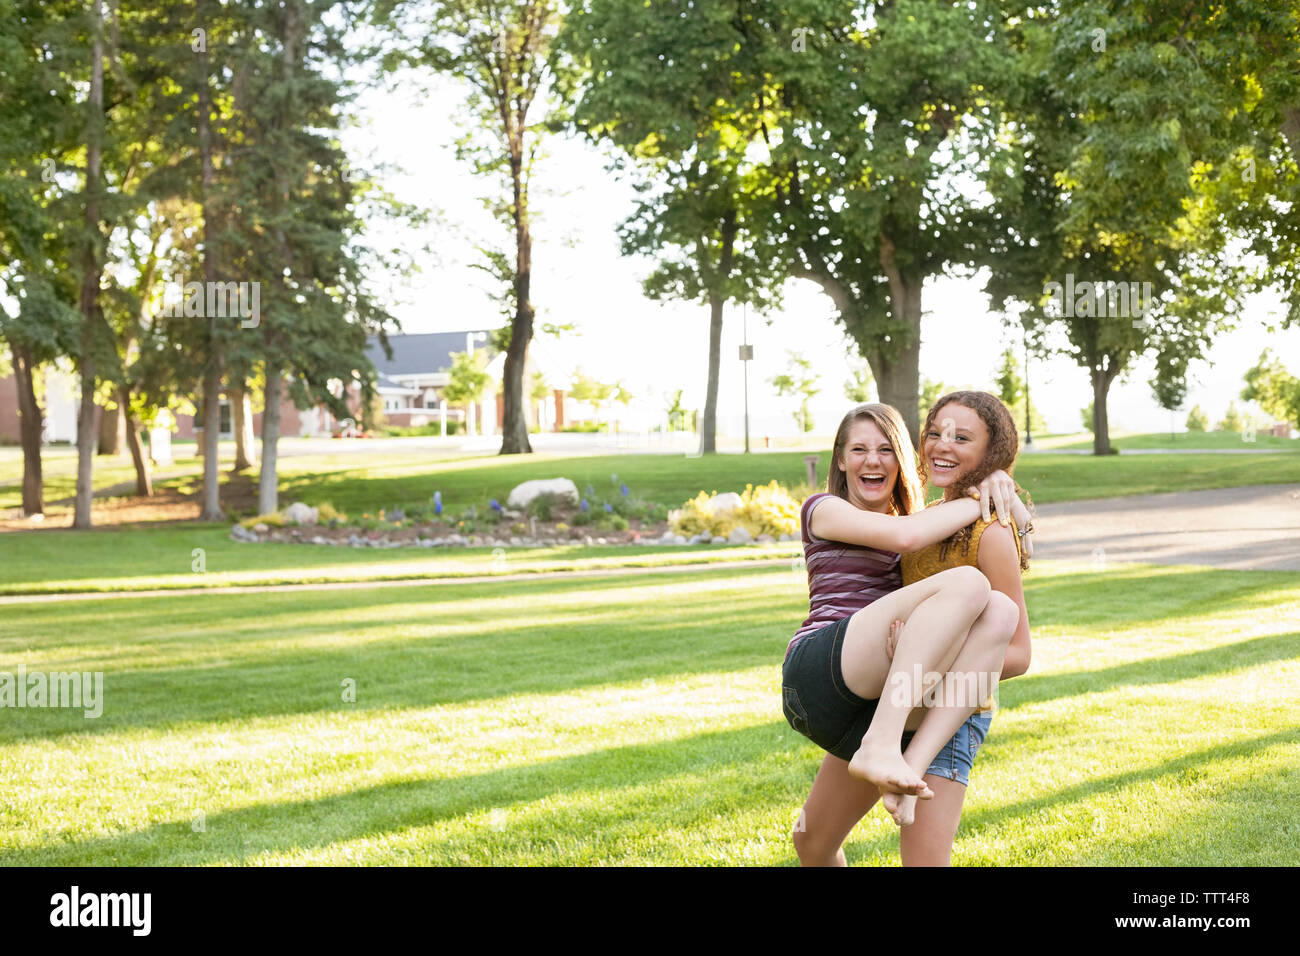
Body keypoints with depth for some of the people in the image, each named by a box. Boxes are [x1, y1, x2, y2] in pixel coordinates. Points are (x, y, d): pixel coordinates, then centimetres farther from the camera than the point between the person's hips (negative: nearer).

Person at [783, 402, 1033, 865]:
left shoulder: (919, 519, 32)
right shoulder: (824, 510, 13)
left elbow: (1023, 537, 32)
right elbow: (904, 536, -7)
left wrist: (1001, 484, 11)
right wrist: (979, 500, 4)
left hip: (874, 702, 6)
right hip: (818, 671, -6)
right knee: (968, 584, -24)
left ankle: (910, 765, -26)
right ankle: (880, 749, -35)